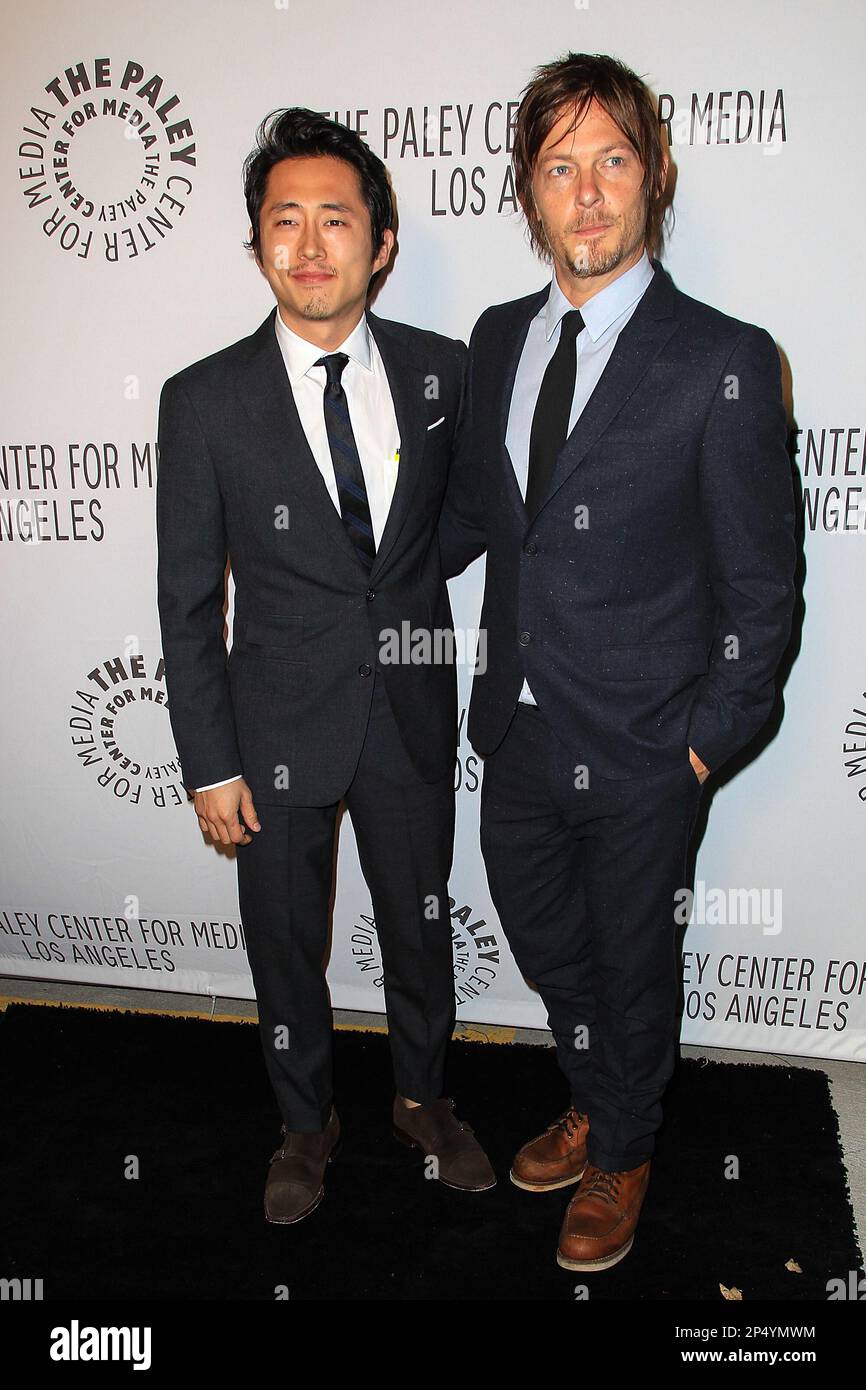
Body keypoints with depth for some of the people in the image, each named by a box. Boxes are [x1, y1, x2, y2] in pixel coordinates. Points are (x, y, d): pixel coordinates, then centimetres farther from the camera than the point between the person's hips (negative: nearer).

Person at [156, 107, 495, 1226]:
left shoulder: (442, 373, -5)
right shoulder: (204, 401, -10)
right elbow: (188, 600, -7)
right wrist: (208, 763, -7)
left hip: (413, 718, 2)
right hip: (281, 730, -1)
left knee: (422, 929, 19)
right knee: (285, 946, 16)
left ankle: (421, 1099, 46)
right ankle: (307, 1123, 43)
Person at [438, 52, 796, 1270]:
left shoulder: (723, 362, -14)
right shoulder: (498, 339, 3)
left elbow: (760, 587, -10)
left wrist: (707, 738, -12)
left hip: (639, 751, -5)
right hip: (517, 731, 6)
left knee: (632, 964, 16)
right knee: (545, 944, 23)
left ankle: (622, 1156, 45)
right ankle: (593, 1106, 53)